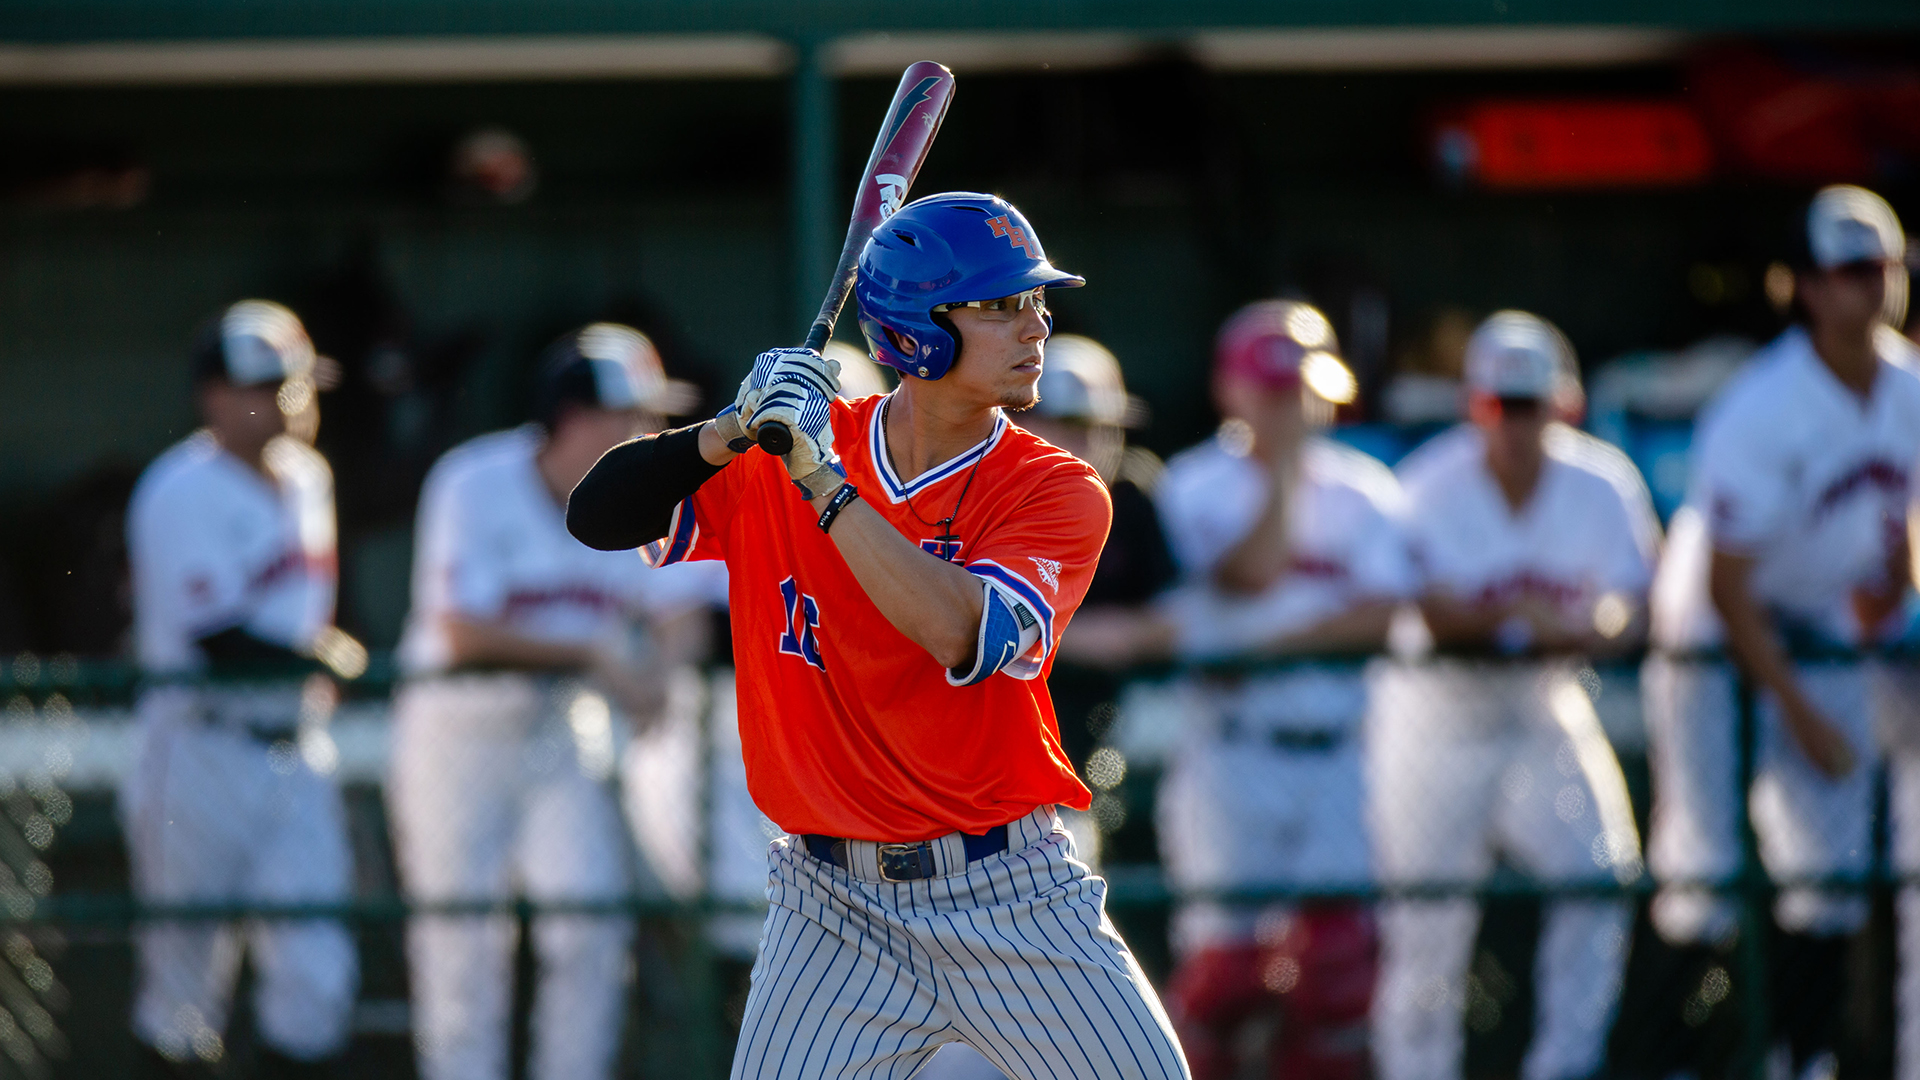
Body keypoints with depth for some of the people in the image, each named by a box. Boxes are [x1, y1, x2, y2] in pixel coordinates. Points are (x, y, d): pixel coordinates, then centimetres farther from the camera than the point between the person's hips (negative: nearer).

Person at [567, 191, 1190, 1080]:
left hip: (1012, 901, -1)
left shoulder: (1058, 491, -7)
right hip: (834, 909, 1)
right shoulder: (773, 466, 1)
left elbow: (961, 636, -24)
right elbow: (596, 517, -5)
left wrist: (817, 475, -25)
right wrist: (737, 430, -20)